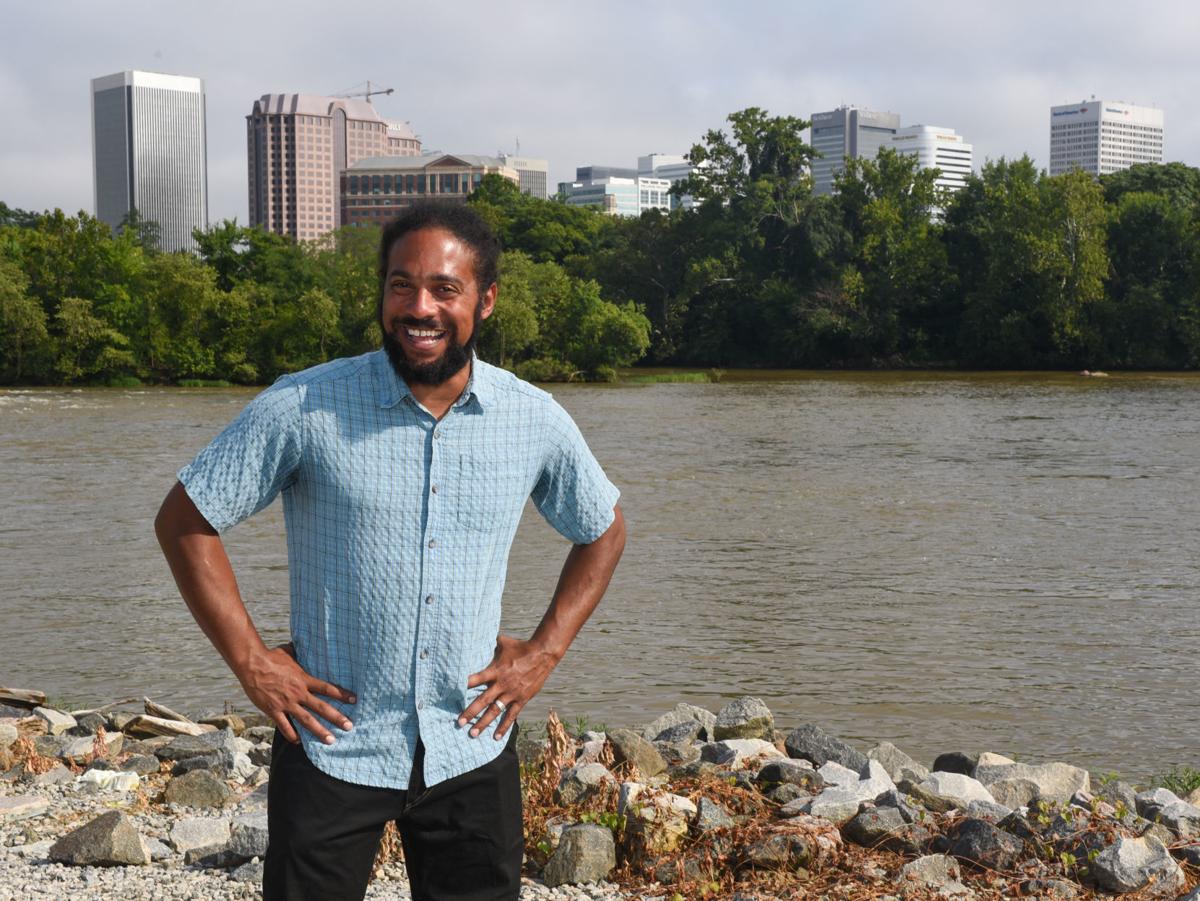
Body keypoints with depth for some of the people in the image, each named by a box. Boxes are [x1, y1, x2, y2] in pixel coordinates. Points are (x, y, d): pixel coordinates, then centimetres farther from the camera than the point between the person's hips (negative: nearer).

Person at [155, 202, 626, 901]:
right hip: (332, 745, -2)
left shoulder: (536, 421, -2)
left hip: (472, 751, 2)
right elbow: (185, 521, -3)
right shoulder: (302, 409, -11)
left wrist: (544, 652, 5)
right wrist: (249, 659, -8)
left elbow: (603, 531, 14)